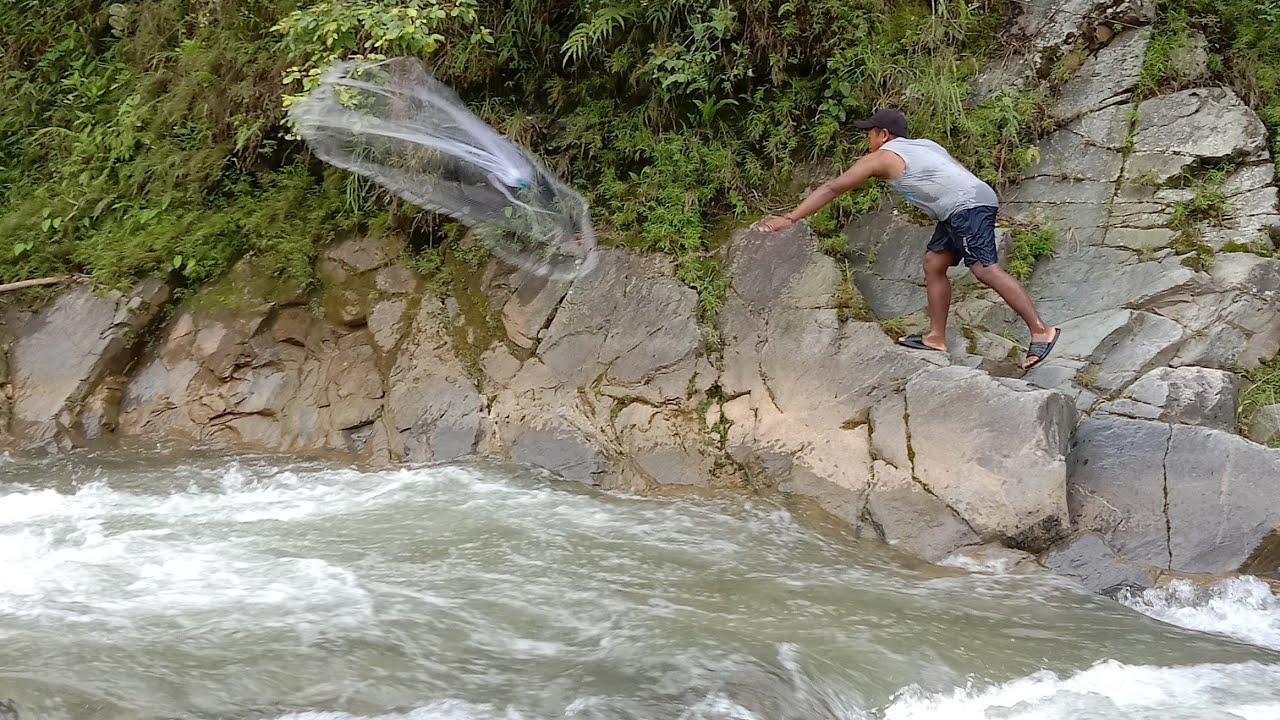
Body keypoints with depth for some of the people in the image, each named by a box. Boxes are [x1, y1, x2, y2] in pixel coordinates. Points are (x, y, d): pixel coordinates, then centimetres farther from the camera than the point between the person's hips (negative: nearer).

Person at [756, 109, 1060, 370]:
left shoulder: (881, 157, 4)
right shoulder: (923, 145, 26)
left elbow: (832, 188, 5)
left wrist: (790, 218, 6)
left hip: (967, 206, -9)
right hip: (962, 210, 9)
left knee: (986, 268, -15)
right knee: (933, 263, 12)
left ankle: (1040, 330, -20)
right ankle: (936, 336, 12)